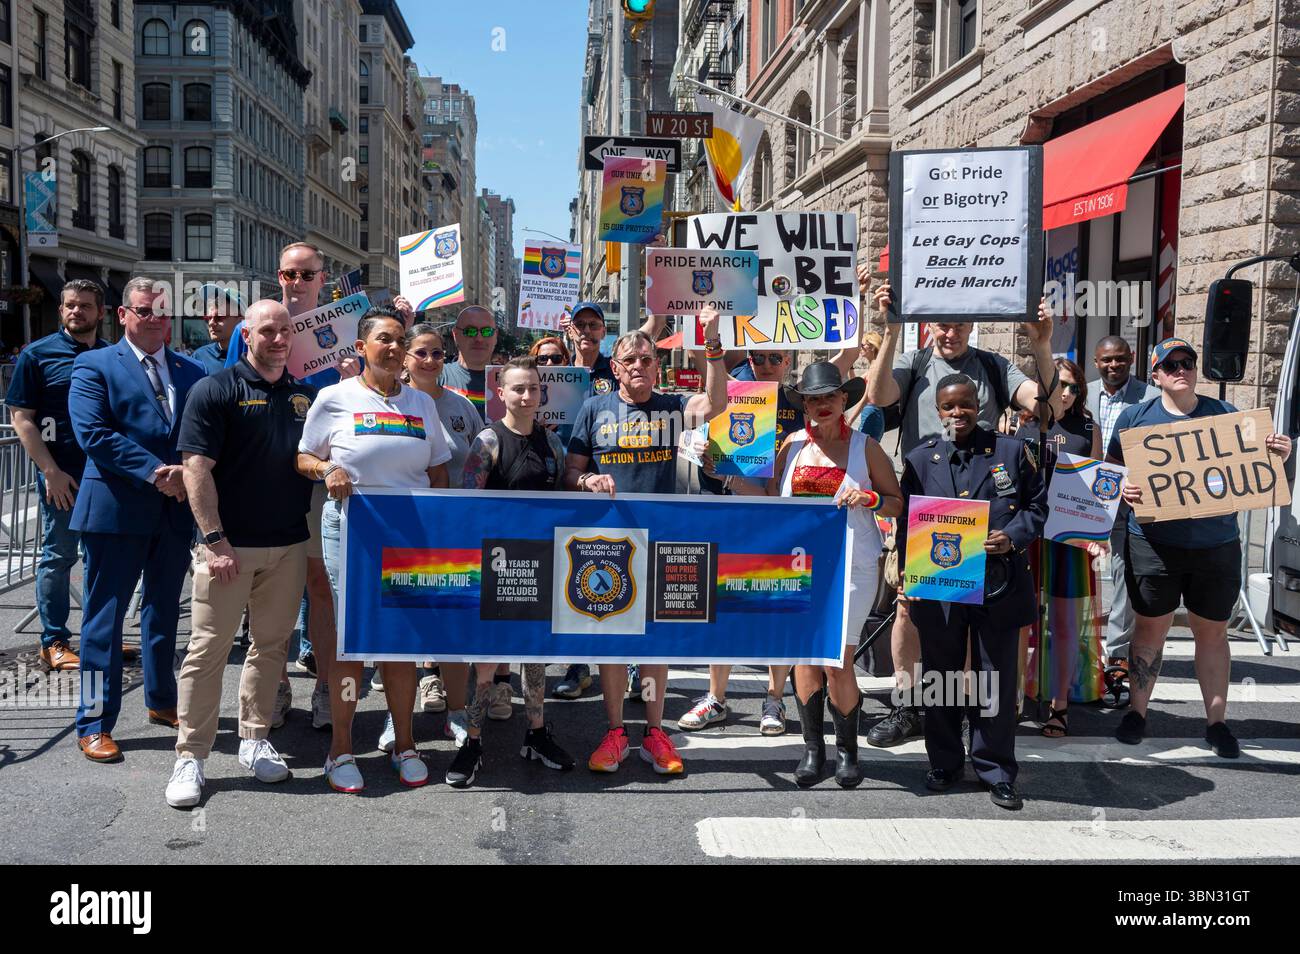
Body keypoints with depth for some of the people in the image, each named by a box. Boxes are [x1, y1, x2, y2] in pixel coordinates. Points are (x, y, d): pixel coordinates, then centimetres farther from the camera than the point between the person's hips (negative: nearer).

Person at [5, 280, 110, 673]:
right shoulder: (38, 354, -1)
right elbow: (21, 418, -5)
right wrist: (51, 471, -13)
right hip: (61, 476, -4)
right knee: (59, 556, 3)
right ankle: (54, 642, 12)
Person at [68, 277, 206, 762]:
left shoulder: (192, 372, 11)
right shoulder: (94, 365, -1)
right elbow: (93, 433, -13)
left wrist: (186, 474, -15)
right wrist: (155, 472, -20)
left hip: (175, 508, 5)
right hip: (116, 509, -4)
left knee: (164, 611, 17)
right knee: (104, 617, 2)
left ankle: (161, 701, 33)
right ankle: (94, 725, 10)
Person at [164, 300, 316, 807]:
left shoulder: (306, 395, 11)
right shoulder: (215, 390, -5)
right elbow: (196, 467, -11)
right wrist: (215, 540, -17)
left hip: (289, 545, 5)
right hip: (229, 545, -5)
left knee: (271, 646, 12)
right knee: (209, 648, -1)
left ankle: (254, 739, 26)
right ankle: (190, 756, 8)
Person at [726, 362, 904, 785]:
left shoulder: (865, 446, 1)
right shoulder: (793, 444, 8)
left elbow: (897, 503, 4)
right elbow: (773, 498, 10)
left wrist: (869, 498, -16)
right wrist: (726, 473, 2)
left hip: (851, 567, -3)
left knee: (836, 662, -6)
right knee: (805, 656, 5)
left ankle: (847, 750, 13)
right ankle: (812, 747, 18)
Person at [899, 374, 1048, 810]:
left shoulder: (1012, 451, 5)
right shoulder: (919, 460, 7)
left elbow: (1037, 504, 8)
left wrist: (1013, 536, -11)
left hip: (999, 586, -1)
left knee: (996, 680, 5)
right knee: (941, 679, 10)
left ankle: (996, 770, 18)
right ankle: (945, 764, 26)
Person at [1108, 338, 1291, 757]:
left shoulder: (1225, 414, 7)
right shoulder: (1135, 417, 3)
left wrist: (1277, 456, -9)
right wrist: (1122, 489, -16)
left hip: (1217, 544, 1)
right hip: (1154, 544, -1)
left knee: (1212, 631, 9)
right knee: (1150, 628, 6)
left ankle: (1216, 722, 20)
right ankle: (1137, 713, 20)